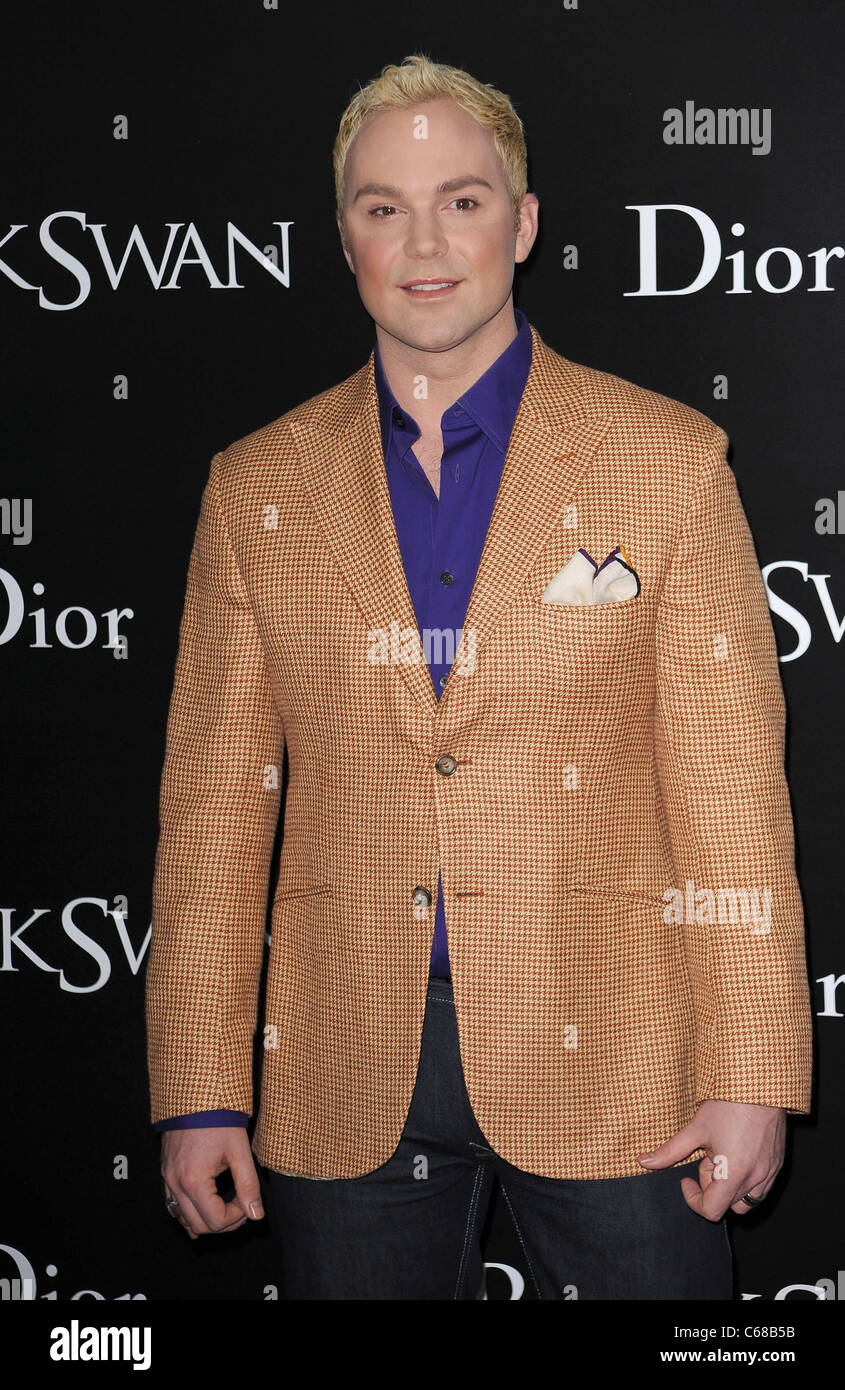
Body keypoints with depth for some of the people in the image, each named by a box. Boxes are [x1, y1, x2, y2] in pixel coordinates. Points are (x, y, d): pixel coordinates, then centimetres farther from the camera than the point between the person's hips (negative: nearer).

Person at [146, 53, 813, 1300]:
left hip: (609, 1063, -1)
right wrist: (199, 1096, 2)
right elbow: (214, 801, 6)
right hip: (346, 1080, 2)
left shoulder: (670, 461, 1)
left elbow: (733, 789, -2)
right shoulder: (257, 486, 7)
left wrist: (752, 1078, -7)